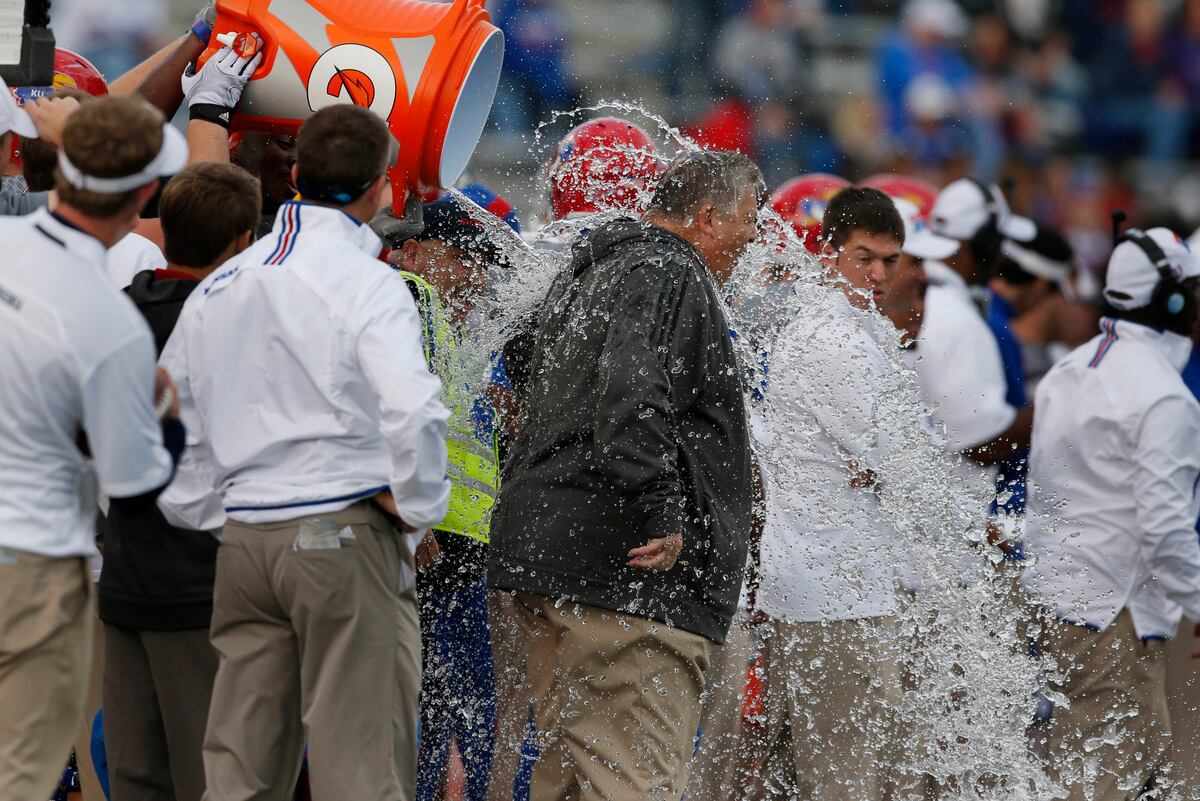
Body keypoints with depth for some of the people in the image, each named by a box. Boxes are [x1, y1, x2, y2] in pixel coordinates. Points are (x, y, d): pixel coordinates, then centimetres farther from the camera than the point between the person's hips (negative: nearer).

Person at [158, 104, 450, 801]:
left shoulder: (221, 287, 12)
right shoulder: (366, 284, -9)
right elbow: (414, 410, -24)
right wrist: (418, 505, -9)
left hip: (244, 538, 6)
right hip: (346, 533, -6)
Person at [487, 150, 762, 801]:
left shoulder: (584, 275, 23)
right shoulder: (670, 276, -9)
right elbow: (633, 396, -25)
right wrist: (665, 517, -27)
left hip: (541, 552, 10)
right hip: (630, 571, -10)